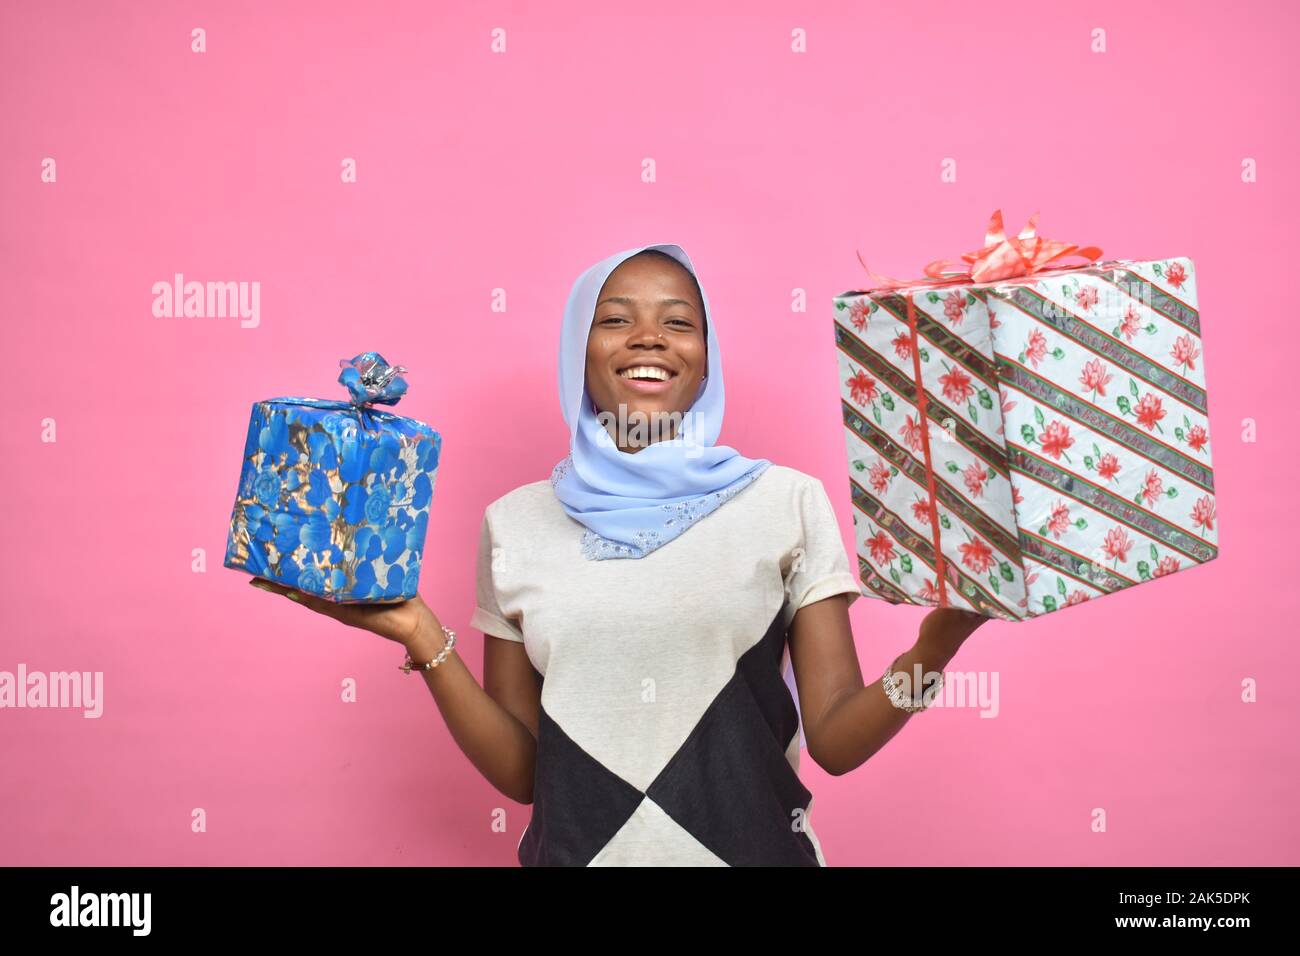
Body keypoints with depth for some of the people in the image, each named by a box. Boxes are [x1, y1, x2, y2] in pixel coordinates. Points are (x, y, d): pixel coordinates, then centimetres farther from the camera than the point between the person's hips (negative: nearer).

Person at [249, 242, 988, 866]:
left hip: (751, 846, -1)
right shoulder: (516, 521, 0)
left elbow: (837, 740, -6)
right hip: (579, 849, 1)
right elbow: (520, 772, 1)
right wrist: (423, 641, -10)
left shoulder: (787, 500, -4)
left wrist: (932, 649, -23)